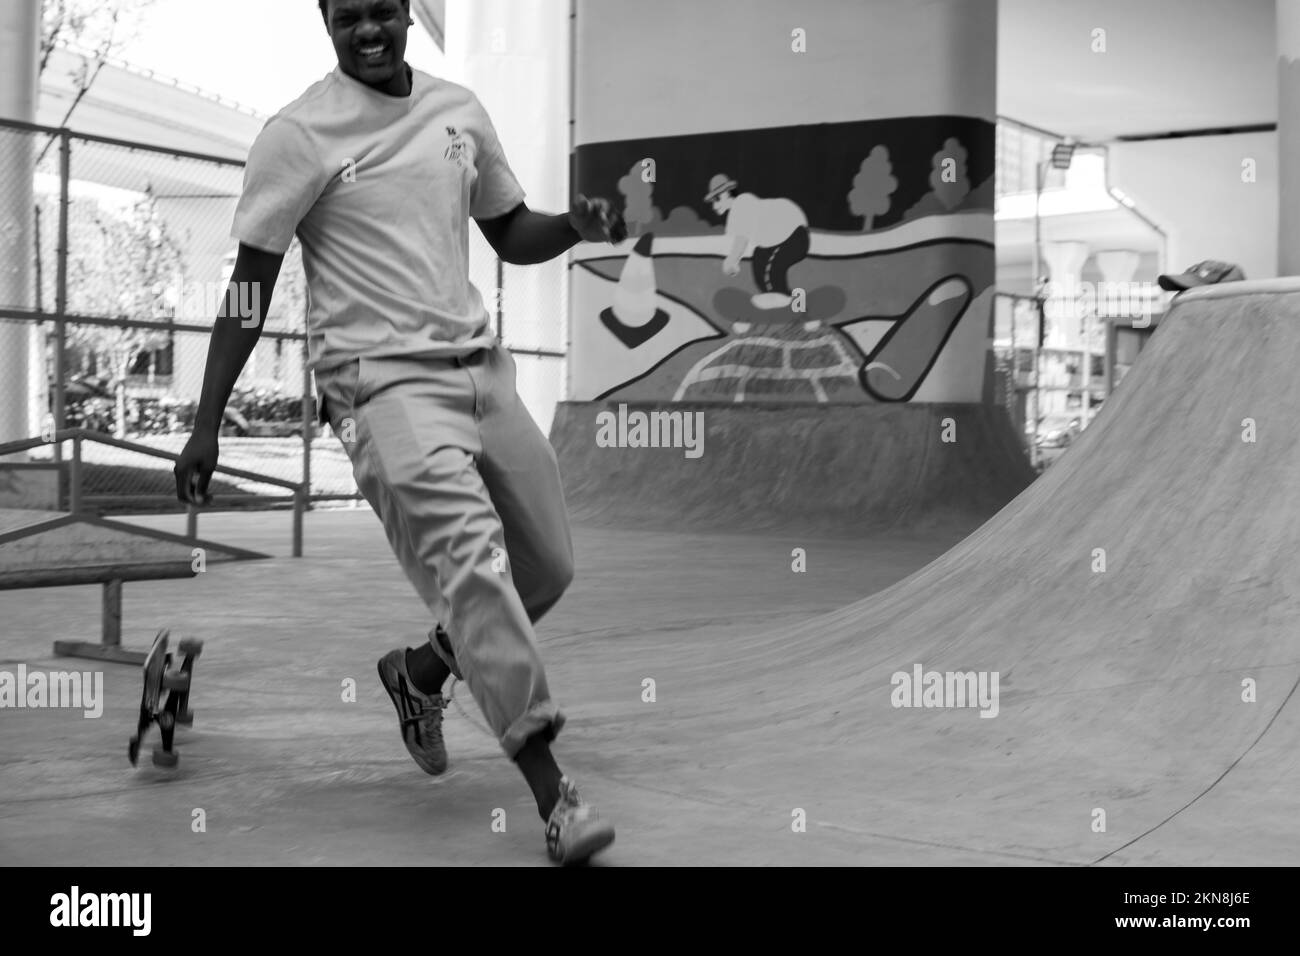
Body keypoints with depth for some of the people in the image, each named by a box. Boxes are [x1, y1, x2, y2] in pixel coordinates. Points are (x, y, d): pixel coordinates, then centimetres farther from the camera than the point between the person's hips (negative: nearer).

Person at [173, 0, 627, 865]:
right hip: (385, 380, -6)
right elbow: (251, 283, -5)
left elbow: (512, 237, 21)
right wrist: (207, 425, -9)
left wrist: (575, 227, -2)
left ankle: (421, 671, 35)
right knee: (473, 563, -19)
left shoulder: (460, 110, 12)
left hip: (481, 366, 7)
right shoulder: (299, 134, -4)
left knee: (550, 568, 10)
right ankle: (554, 796, -16)